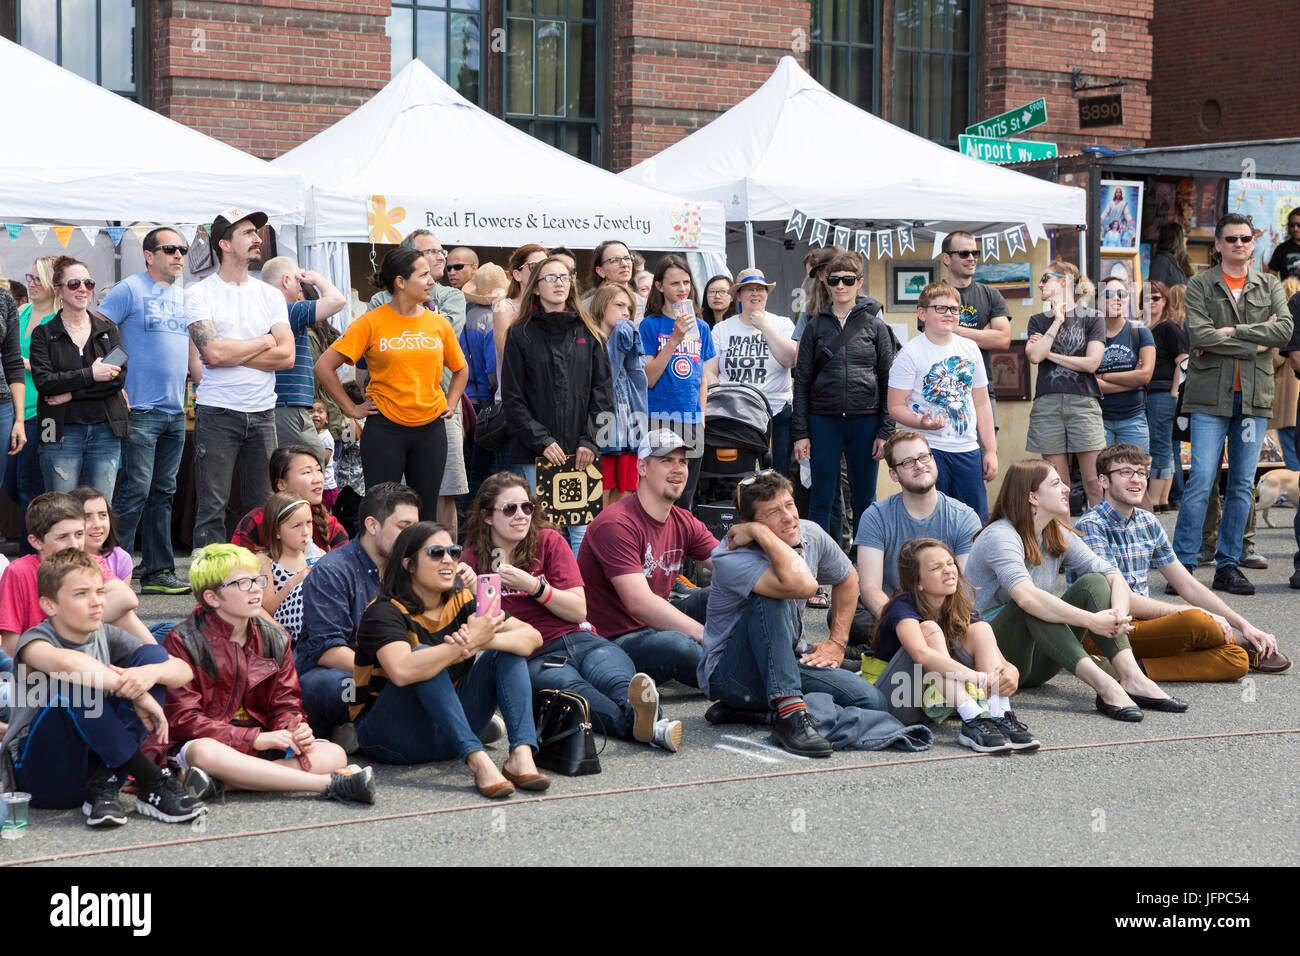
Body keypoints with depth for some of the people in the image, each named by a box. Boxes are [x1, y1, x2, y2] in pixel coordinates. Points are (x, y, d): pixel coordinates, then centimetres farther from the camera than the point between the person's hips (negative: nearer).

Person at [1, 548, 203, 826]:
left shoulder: (107, 637, 6)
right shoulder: (36, 640, -11)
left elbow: (184, 670, -3)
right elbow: (65, 661, -39)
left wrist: (152, 672, -27)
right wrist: (134, 692, -37)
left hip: (98, 763, 6)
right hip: (44, 776, -5)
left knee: (152, 655, -7)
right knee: (71, 681, -31)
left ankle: (103, 787, -18)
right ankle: (153, 784, -24)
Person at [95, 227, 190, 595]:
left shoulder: (184, 295, 16)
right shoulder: (129, 290, -6)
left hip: (175, 411, 7)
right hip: (140, 409, -7)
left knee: (163, 492, 10)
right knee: (135, 490, -9)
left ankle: (158, 572, 15)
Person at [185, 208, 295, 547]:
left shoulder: (270, 295, 11)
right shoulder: (200, 295, -1)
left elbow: (286, 355, -1)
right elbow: (212, 353, -15)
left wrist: (231, 354, -9)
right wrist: (264, 342, -3)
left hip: (262, 412, 4)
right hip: (217, 413, -4)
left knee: (264, 506, 5)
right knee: (212, 509, -2)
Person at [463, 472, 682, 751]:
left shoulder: (548, 540, 13)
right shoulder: (474, 559, 12)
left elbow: (578, 611, 7)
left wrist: (534, 587, -7)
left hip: (579, 639, 2)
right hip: (532, 658, -2)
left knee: (615, 677, -34)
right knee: (567, 684, -38)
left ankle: (653, 721, -68)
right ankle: (638, 722, -69)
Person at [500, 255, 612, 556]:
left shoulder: (589, 334, 11)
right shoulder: (521, 334, 5)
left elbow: (602, 392, 8)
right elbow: (512, 398, 1)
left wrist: (591, 440, -4)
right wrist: (541, 441, -8)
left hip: (581, 453, 2)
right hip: (537, 453, -2)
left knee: (583, 530, -2)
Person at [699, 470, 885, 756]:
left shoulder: (810, 536, -4)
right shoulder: (731, 560, -26)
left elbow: (847, 579, 18)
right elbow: (803, 585, -43)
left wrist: (837, 642, 10)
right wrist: (760, 532, -33)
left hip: (791, 662, 6)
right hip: (730, 675, -6)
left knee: (872, 702, -17)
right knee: (771, 599, -34)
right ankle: (789, 714, -38)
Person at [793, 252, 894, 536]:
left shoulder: (875, 326, 6)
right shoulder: (816, 326, 7)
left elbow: (888, 382, 5)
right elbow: (802, 380, 7)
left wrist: (885, 431, -2)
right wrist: (800, 432, 0)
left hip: (865, 421, 0)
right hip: (824, 421, 0)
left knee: (865, 499, 6)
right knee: (821, 499, 3)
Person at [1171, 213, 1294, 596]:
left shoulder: (1270, 286, 13)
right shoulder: (1200, 285, 4)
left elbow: (1284, 328, -4)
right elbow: (1199, 335, -11)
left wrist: (1231, 331, -11)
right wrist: (1254, 345, -9)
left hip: (1255, 395, 3)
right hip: (1211, 395, -3)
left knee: (1243, 485, 5)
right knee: (1201, 480, -10)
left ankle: (1227, 565, 12)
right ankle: (1182, 563, -3)